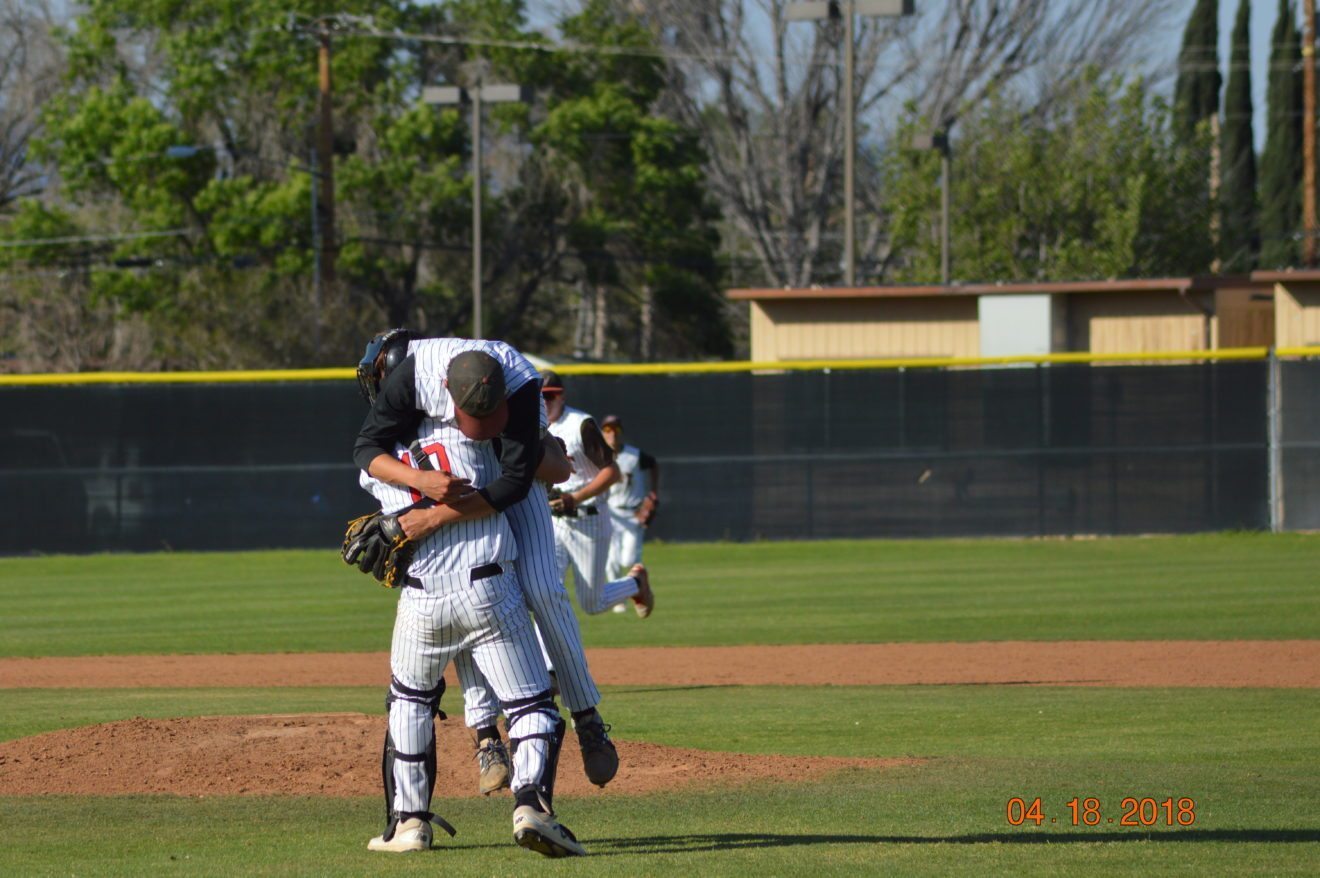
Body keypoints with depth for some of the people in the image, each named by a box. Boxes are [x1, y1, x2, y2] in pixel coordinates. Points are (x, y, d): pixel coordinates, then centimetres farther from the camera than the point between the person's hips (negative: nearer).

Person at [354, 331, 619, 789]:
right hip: (445, 472, 1)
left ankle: (587, 718, -2)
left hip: (511, 468, -1)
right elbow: (366, 448, -25)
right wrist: (420, 479, -45)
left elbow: (515, 482, -37)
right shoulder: (412, 374, -34)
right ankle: (485, 730, -10)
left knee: (542, 590, -12)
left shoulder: (522, 383, -37)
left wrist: (436, 517, -42)